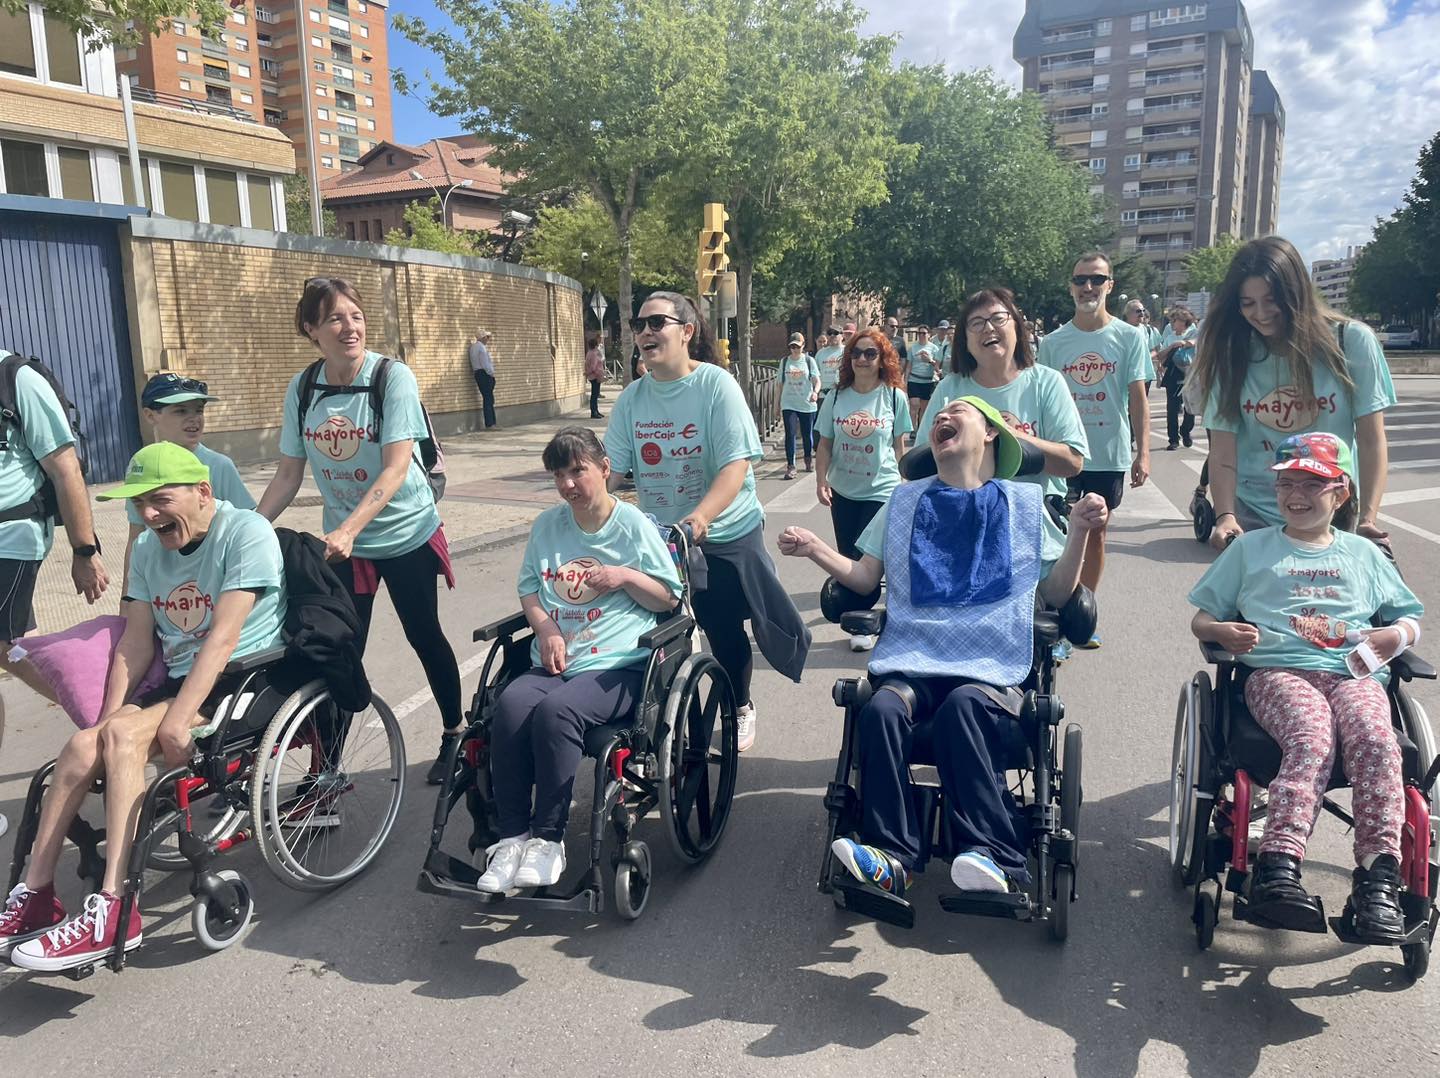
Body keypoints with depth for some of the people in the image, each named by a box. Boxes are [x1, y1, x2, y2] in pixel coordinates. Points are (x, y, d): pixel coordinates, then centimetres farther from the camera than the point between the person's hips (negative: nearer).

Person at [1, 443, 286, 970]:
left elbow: (223, 638, -19)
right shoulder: (149, 549, 12)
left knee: (124, 734, -27)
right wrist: (108, 717, -5)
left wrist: (176, 719, -23)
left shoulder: (246, 533, -11)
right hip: (179, 683, 7)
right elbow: (136, 643, 8)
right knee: (84, 746, -16)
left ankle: (113, 914, -26)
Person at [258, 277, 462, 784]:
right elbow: (288, 474, 1)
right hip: (342, 541, 3)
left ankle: (454, 736, 31)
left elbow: (396, 467, -24)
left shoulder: (393, 376, -17)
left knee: (425, 637, 10)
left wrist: (348, 528, -35)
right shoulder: (302, 388, -4)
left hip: (408, 534, -3)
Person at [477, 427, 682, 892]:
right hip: (554, 662, 4)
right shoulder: (547, 525, 16)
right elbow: (528, 588, 19)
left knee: (555, 710, -33)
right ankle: (511, 837, -19)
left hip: (617, 665, -4)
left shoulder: (633, 524, 4)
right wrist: (546, 629, -1)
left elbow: (669, 597, 9)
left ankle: (547, 838, -21)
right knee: (510, 705, -28)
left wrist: (626, 576, -10)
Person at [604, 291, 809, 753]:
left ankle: (740, 708, 34)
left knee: (725, 631, 7)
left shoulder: (717, 385, -14)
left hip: (725, 534, -4)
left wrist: (700, 516, -35)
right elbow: (608, 466, -2)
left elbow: (736, 465, -21)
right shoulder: (632, 397, 0)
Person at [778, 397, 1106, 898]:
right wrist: (814, 549, 1)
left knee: (962, 705, -35)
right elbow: (864, 578, 17)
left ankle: (994, 858, -30)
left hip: (991, 669, -2)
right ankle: (892, 857, -28)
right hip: (911, 661, 2)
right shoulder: (906, 501, 22)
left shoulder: (1024, 504, 17)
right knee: (881, 709, -31)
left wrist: (1080, 532, -2)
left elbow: (1057, 593, 13)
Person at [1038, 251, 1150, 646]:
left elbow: (1137, 398, 0)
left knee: (1095, 533, 12)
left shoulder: (1130, 337, 0)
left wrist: (1142, 453, -6)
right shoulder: (1053, 342, 2)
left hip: (1109, 455, 1)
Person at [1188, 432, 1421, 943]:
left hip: (1354, 673, 2)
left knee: (1375, 739, -33)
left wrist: (1397, 635, 5)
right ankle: (1277, 871, -46)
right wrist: (1224, 632, -4)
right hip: (1277, 670, -2)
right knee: (1312, 738, -35)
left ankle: (1378, 877, -33)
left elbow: (1411, 618, 30)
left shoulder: (1363, 553, 28)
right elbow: (1201, 617, 20)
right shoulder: (1251, 548, 22)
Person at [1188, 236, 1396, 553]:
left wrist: (1367, 520, -15)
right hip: (1252, 518, 1)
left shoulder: (1351, 341, -5)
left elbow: (1372, 441, -5)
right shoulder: (1231, 355, -2)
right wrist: (1225, 516, -21)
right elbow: (1222, 452, -6)